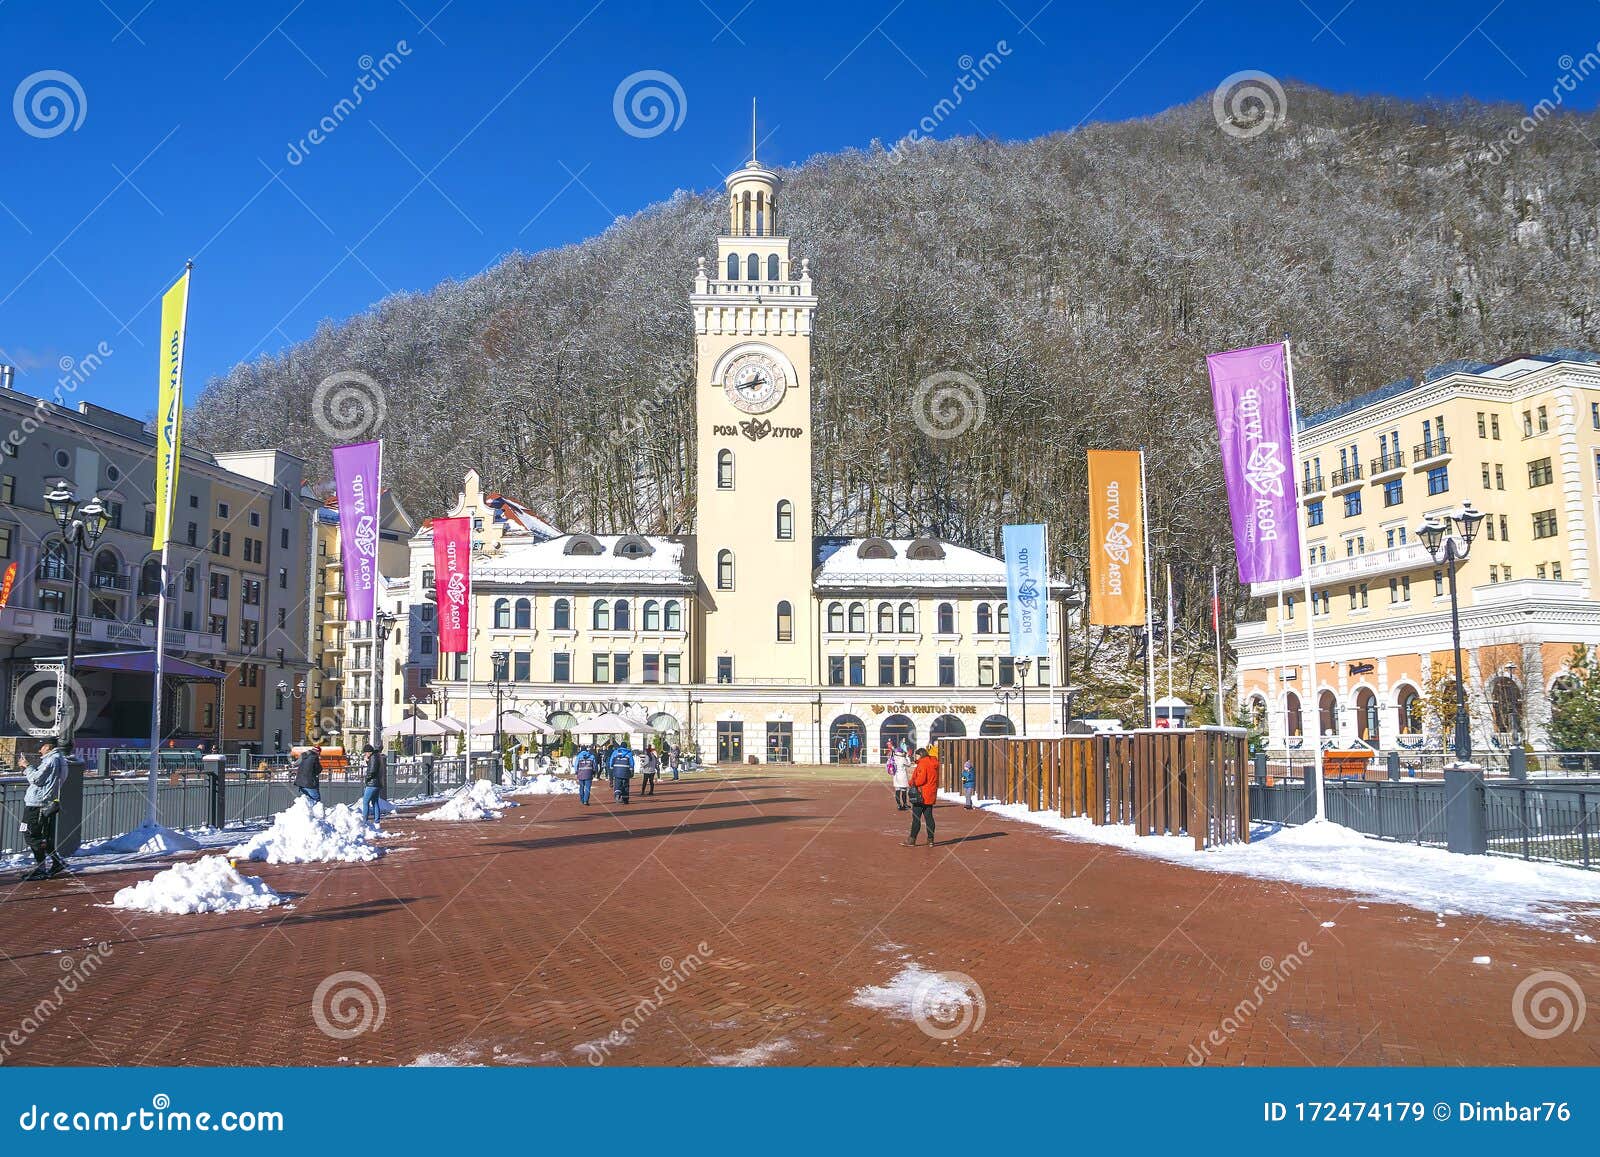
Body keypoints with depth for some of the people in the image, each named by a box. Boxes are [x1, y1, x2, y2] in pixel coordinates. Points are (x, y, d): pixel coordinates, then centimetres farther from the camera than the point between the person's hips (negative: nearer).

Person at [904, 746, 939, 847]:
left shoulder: (922, 764, -14)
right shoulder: (934, 764, 13)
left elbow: (921, 779, -23)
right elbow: (936, 781, 15)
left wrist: (913, 783, -6)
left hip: (921, 795, -8)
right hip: (931, 795, 8)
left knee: (916, 818, -3)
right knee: (929, 817, 11)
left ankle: (912, 840, -1)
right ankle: (930, 840, 13)